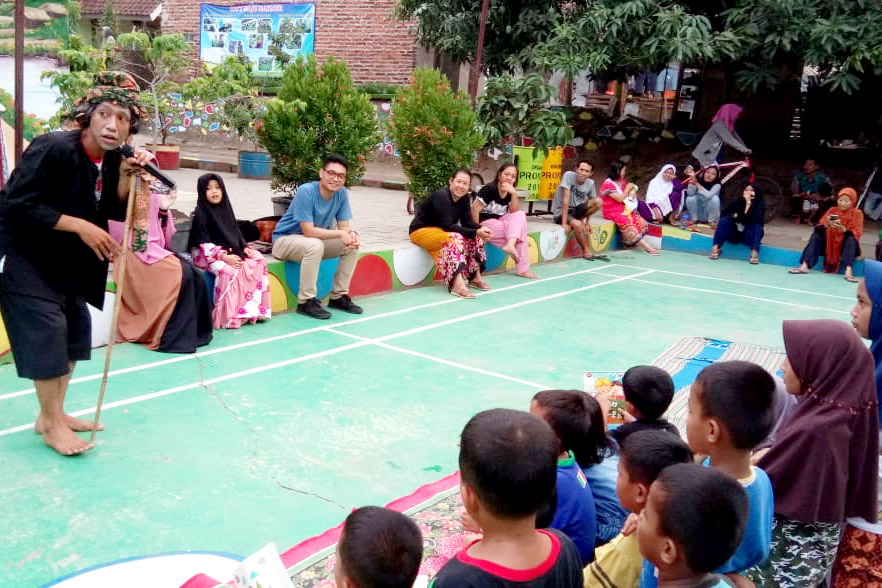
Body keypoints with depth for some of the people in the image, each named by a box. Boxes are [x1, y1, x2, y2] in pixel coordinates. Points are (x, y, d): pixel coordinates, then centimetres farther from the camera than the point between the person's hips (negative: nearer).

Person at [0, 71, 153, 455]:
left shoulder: (110, 159, -2)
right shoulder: (52, 149, -24)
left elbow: (115, 211, 1)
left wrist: (126, 176, -15)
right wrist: (81, 226, -26)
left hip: (69, 263, 8)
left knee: (75, 331, 12)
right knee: (47, 333, -9)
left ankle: (52, 414, 29)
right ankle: (53, 427, 8)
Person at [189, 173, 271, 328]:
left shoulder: (225, 209, 12)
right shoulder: (200, 214, -9)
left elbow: (236, 233, 17)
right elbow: (205, 244, -15)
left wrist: (245, 247, -1)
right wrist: (225, 257, -24)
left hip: (230, 251, 7)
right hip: (207, 254, -7)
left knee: (258, 260, -10)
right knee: (230, 269, -34)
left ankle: (253, 309, -10)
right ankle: (229, 316, -28)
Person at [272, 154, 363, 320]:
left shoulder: (342, 193, -8)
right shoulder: (306, 191, -26)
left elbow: (344, 226, -5)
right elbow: (309, 231, -29)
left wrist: (351, 235, -28)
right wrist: (340, 234, -26)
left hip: (316, 240, 7)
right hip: (284, 240, -7)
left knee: (352, 246, -9)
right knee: (315, 245, -36)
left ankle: (338, 296, 2)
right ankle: (306, 301, -25)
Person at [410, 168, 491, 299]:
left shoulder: (463, 199, 1)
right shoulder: (441, 196, -23)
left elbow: (468, 222, -2)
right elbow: (447, 226, -29)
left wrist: (480, 229, -25)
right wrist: (475, 232, -33)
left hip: (440, 231, 8)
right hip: (421, 231, -8)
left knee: (475, 238, -9)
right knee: (454, 238, -34)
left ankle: (475, 277, -6)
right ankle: (457, 284, -46)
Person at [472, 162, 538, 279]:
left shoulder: (510, 192, 6)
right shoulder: (490, 189, -16)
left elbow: (515, 212, -4)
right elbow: (475, 209, -19)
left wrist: (514, 193, -18)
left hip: (500, 222, 7)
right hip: (485, 223, -7)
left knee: (521, 215, -17)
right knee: (520, 231, -18)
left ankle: (510, 245, -32)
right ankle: (522, 268, -15)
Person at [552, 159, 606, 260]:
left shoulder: (590, 183, -5)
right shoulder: (569, 175, -20)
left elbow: (590, 205, 5)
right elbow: (566, 199, -24)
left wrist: (587, 222, -8)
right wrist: (564, 223, -27)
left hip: (575, 210, 5)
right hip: (560, 212, -5)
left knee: (598, 202, -16)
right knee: (577, 224, -34)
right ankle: (586, 252, -14)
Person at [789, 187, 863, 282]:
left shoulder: (857, 213, -6)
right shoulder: (832, 210, 1)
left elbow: (857, 234, -17)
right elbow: (818, 228, -8)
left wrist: (843, 229, -35)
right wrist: (826, 225, -30)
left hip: (847, 245, -2)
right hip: (830, 243, 3)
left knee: (851, 238, -31)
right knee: (817, 234, -19)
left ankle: (849, 271, -45)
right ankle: (805, 266, -32)